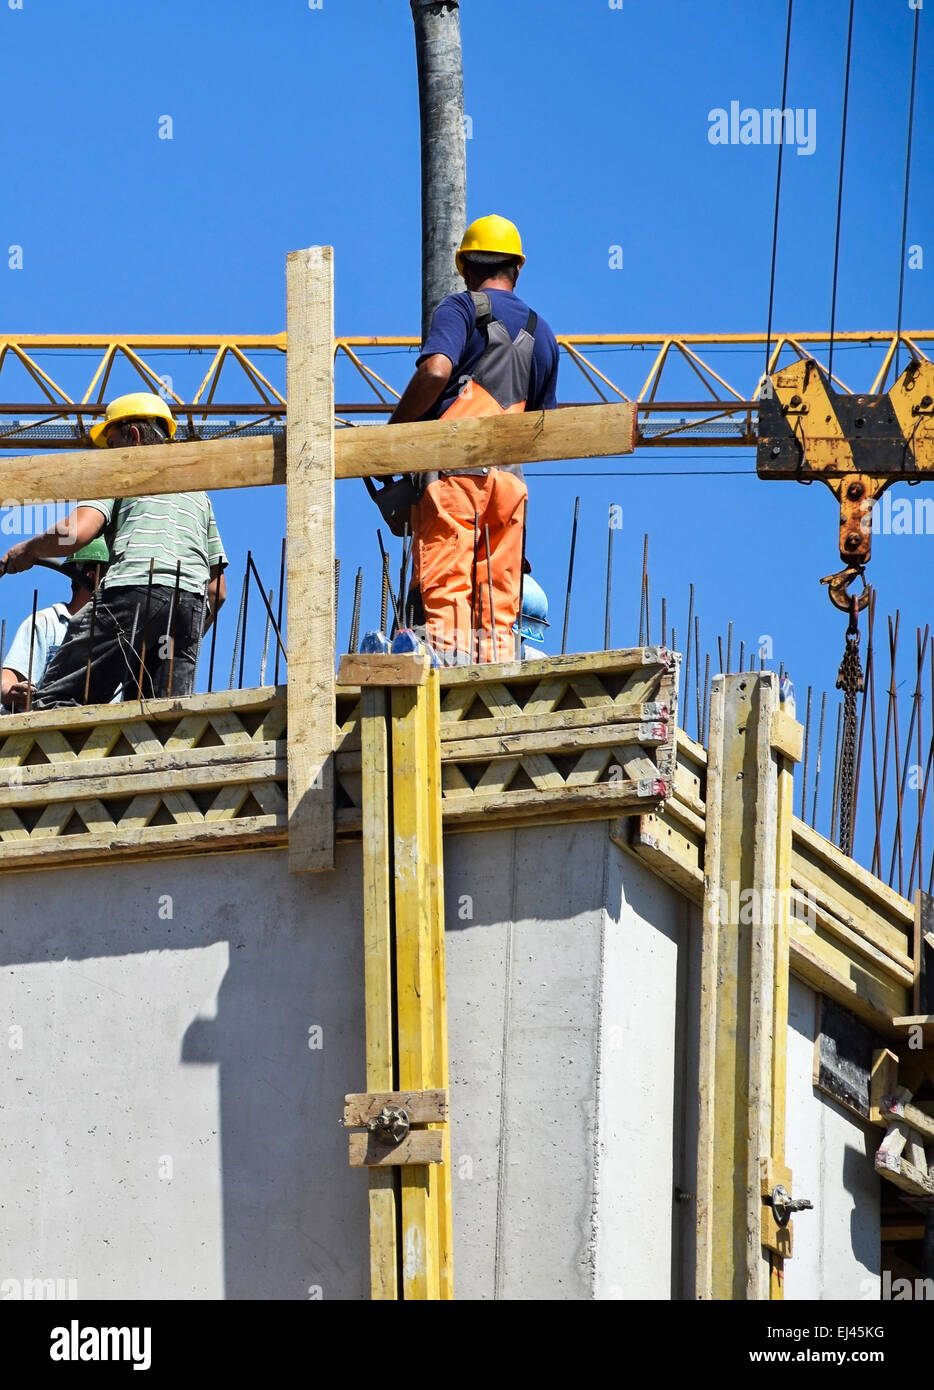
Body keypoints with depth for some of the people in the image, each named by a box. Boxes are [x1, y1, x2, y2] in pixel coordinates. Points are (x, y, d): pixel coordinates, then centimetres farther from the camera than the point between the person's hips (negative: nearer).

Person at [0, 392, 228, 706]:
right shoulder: (198, 492, 33)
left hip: (133, 590, -6)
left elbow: (76, 533, -3)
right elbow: (218, 590, 29)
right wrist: (187, 641, 36)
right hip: (191, 605, 6)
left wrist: (27, 550, 14)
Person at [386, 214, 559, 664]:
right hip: (509, 474, 5)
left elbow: (435, 371, -16)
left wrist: (393, 430, -6)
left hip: (453, 467, -5)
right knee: (498, 592, 6)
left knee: (445, 582, -10)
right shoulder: (541, 334, 21)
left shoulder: (459, 310, 2)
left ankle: (448, 654, -21)